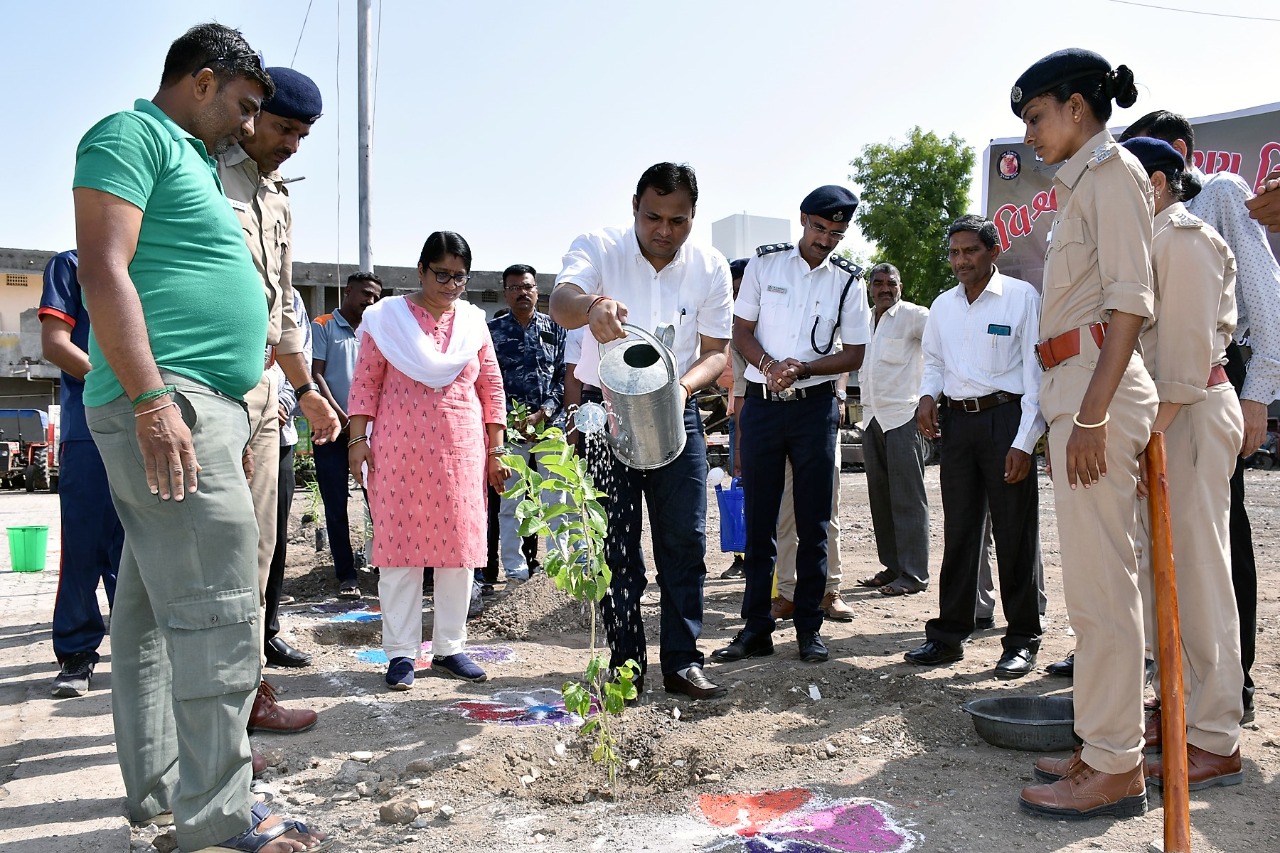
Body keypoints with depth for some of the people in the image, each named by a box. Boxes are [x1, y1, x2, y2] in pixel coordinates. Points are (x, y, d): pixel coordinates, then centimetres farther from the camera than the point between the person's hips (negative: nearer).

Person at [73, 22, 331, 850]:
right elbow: (103, 270, -16)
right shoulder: (132, 136, -3)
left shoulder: (194, 163, 25)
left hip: (202, 407, 10)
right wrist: (153, 398, -24)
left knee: (154, 602, 13)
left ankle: (157, 782, 22)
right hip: (167, 405, -10)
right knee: (217, 608, -10)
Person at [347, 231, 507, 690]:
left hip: (460, 453, 3)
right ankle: (401, 652, 9)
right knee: (400, 547, 0)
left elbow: (492, 388, 12)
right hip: (399, 452, -3)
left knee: (459, 547, 5)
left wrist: (496, 449, 8)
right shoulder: (387, 317, 2)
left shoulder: (473, 322, 11)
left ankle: (449, 648, 17)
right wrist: (358, 438, -6)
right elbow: (365, 383, 2)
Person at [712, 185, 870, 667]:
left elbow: (854, 355, 4)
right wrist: (770, 365, -15)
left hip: (816, 406, 0)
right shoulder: (764, 264, 4)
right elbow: (741, 332, 5)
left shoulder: (848, 282, 4)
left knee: (814, 523, 3)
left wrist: (802, 368, -13)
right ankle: (756, 628, 12)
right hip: (761, 404, 1)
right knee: (759, 521, 4)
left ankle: (809, 627, 13)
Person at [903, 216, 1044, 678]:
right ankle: (948, 634, 16)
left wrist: (1024, 442, -14)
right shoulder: (942, 306, 12)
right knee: (958, 532, 9)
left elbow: (1036, 372, -8)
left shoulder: (1022, 297, -4)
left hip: (1006, 418, -5)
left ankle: (1022, 641, 10)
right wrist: (928, 396, 1)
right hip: (958, 421, 5)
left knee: (1014, 535, 0)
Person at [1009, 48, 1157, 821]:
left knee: (1101, 583, -8)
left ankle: (1116, 770, -1)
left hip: (1098, 384, -10)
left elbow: (1130, 300, -15)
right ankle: (1107, 748, 20)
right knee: (1096, 581, 12)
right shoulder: (1083, 181, 23)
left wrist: (1092, 414, -22)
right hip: (1076, 388, 10)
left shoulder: (1112, 167, -4)